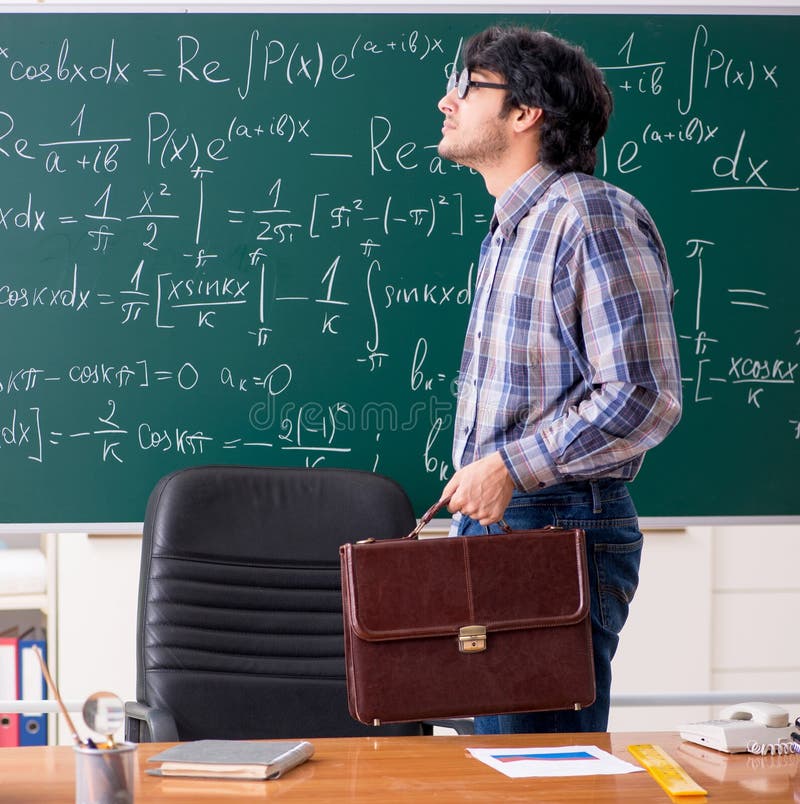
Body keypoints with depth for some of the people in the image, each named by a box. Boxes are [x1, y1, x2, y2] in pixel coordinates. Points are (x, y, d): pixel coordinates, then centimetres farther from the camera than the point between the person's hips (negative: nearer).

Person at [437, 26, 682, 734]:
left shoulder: (594, 216, -13)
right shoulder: (512, 229, 19)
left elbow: (644, 397, -20)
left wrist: (509, 466, -18)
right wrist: (471, 502, 18)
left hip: (562, 530, -9)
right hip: (490, 519, 9)